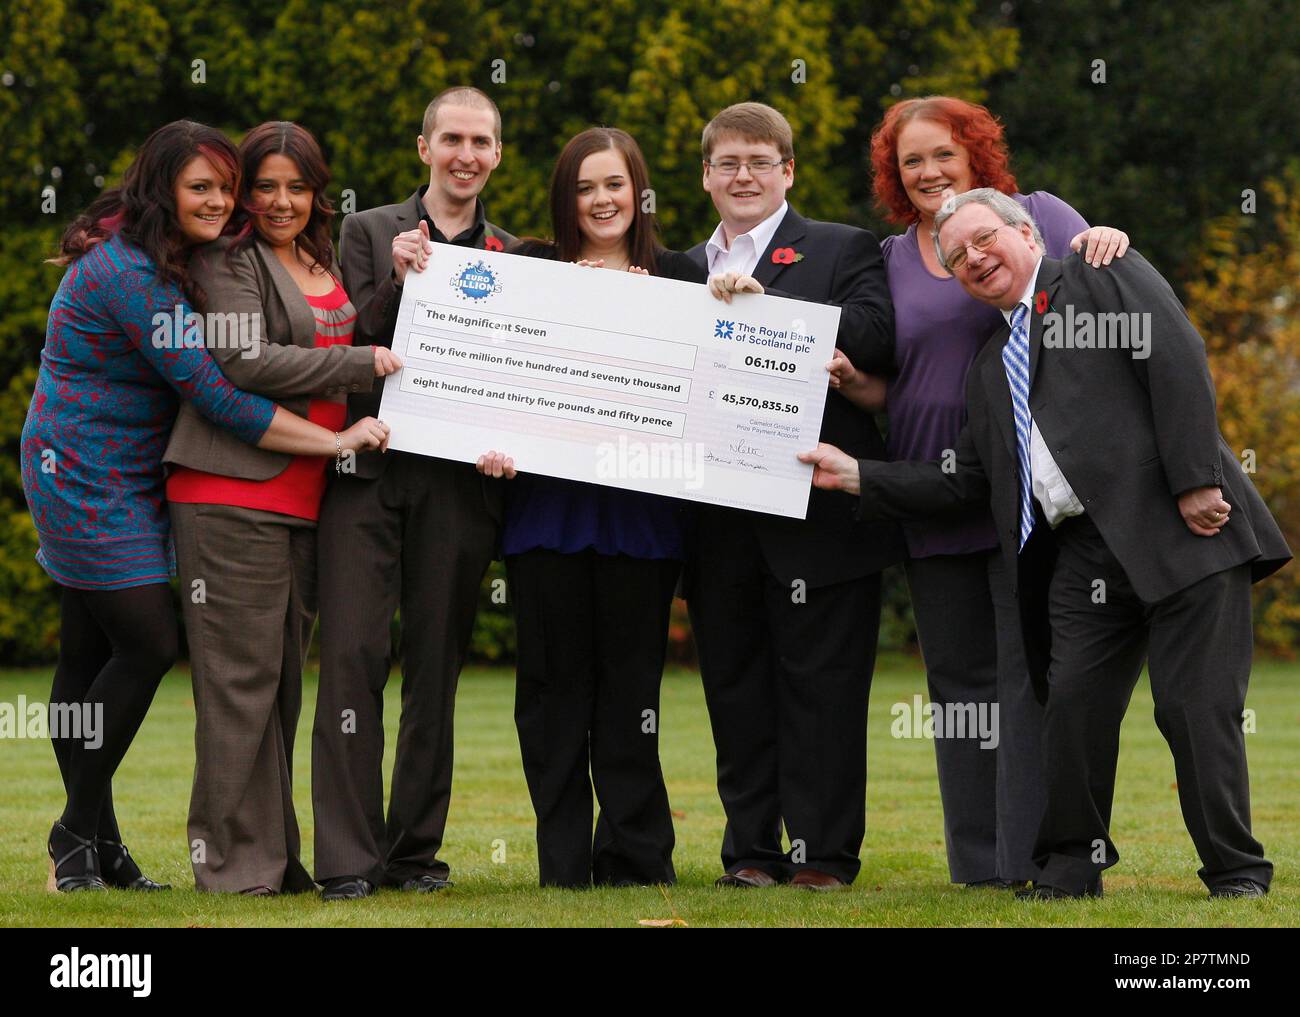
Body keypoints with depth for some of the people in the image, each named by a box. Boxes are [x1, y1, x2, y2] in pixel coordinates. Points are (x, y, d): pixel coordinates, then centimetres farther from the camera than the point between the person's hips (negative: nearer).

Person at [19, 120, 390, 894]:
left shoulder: (165, 261, 9)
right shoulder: (129, 274, -22)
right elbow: (214, 394, -24)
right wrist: (335, 441, -22)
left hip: (127, 479, 9)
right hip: (91, 480, -9)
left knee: (90, 654, 10)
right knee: (149, 645, -10)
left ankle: (91, 840, 13)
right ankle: (82, 833, 1)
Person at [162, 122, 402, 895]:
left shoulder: (329, 266, 21)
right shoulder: (228, 263, -3)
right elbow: (244, 361, -15)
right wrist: (363, 365, -12)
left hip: (303, 499, 8)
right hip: (234, 491, -8)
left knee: (283, 679, 10)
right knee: (242, 674, -7)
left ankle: (275, 858, 14)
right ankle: (234, 860, -4)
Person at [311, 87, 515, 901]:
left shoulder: (515, 255, 12)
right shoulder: (371, 234, 9)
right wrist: (398, 280, -13)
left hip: (459, 482, 1)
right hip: (368, 467, -1)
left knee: (436, 666, 5)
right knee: (353, 654, -8)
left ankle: (416, 849, 13)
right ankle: (348, 858, -7)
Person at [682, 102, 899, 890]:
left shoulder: (844, 252, 4)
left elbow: (875, 337, -15)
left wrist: (762, 303, -18)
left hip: (816, 515, -4)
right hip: (721, 520, 4)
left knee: (820, 683, -3)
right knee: (736, 685, 6)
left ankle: (824, 852, 1)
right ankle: (752, 849, 12)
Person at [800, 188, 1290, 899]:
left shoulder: (1108, 277, 7)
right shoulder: (990, 368, 26)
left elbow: (1180, 365, -6)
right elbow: (964, 481, 25)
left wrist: (1196, 482, -16)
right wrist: (853, 475, 18)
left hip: (1181, 528, -6)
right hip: (1082, 558, 6)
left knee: (1197, 706, -8)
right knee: (1073, 705, -7)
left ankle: (1235, 873, 2)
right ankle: (1071, 866, 7)